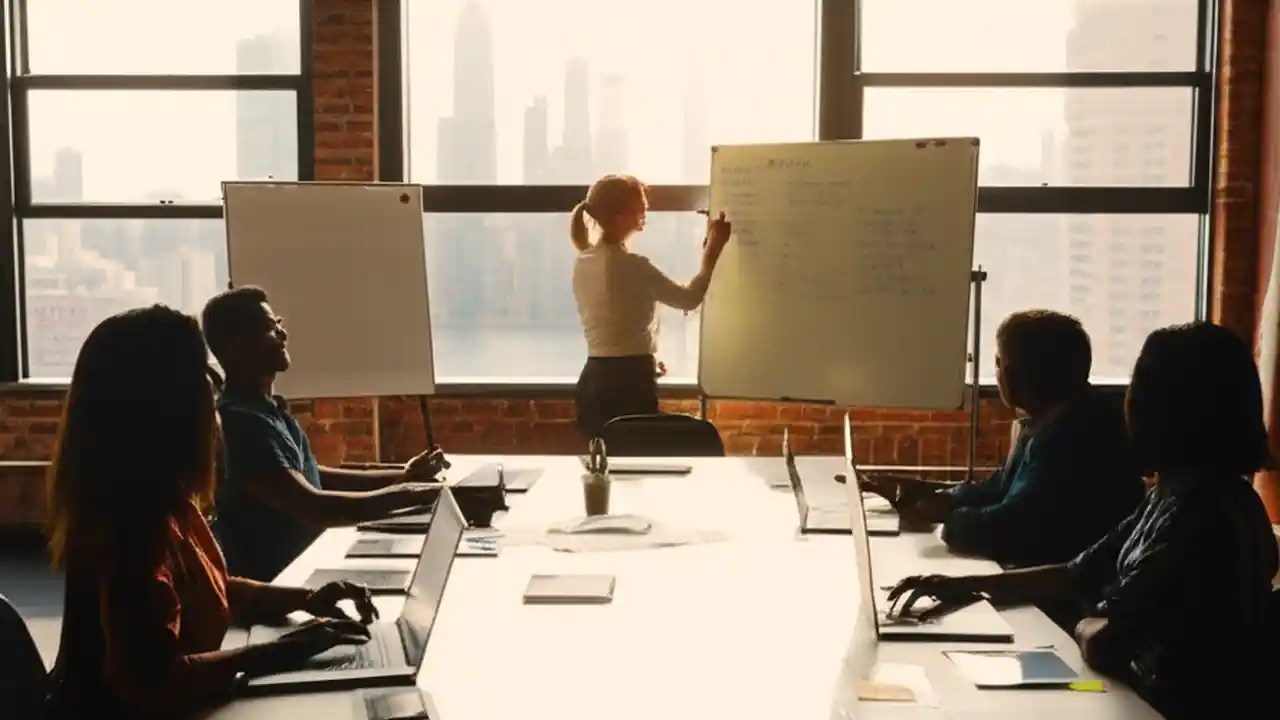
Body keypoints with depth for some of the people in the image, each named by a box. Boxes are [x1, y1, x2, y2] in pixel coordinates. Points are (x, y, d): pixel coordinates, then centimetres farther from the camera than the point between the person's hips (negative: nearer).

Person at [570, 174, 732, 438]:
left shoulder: (583, 263, 9)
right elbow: (690, 299, -8)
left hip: (595, 380, 9)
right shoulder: (629, 265, -17)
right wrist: (713, 249, 0)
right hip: (627, 383, -9)